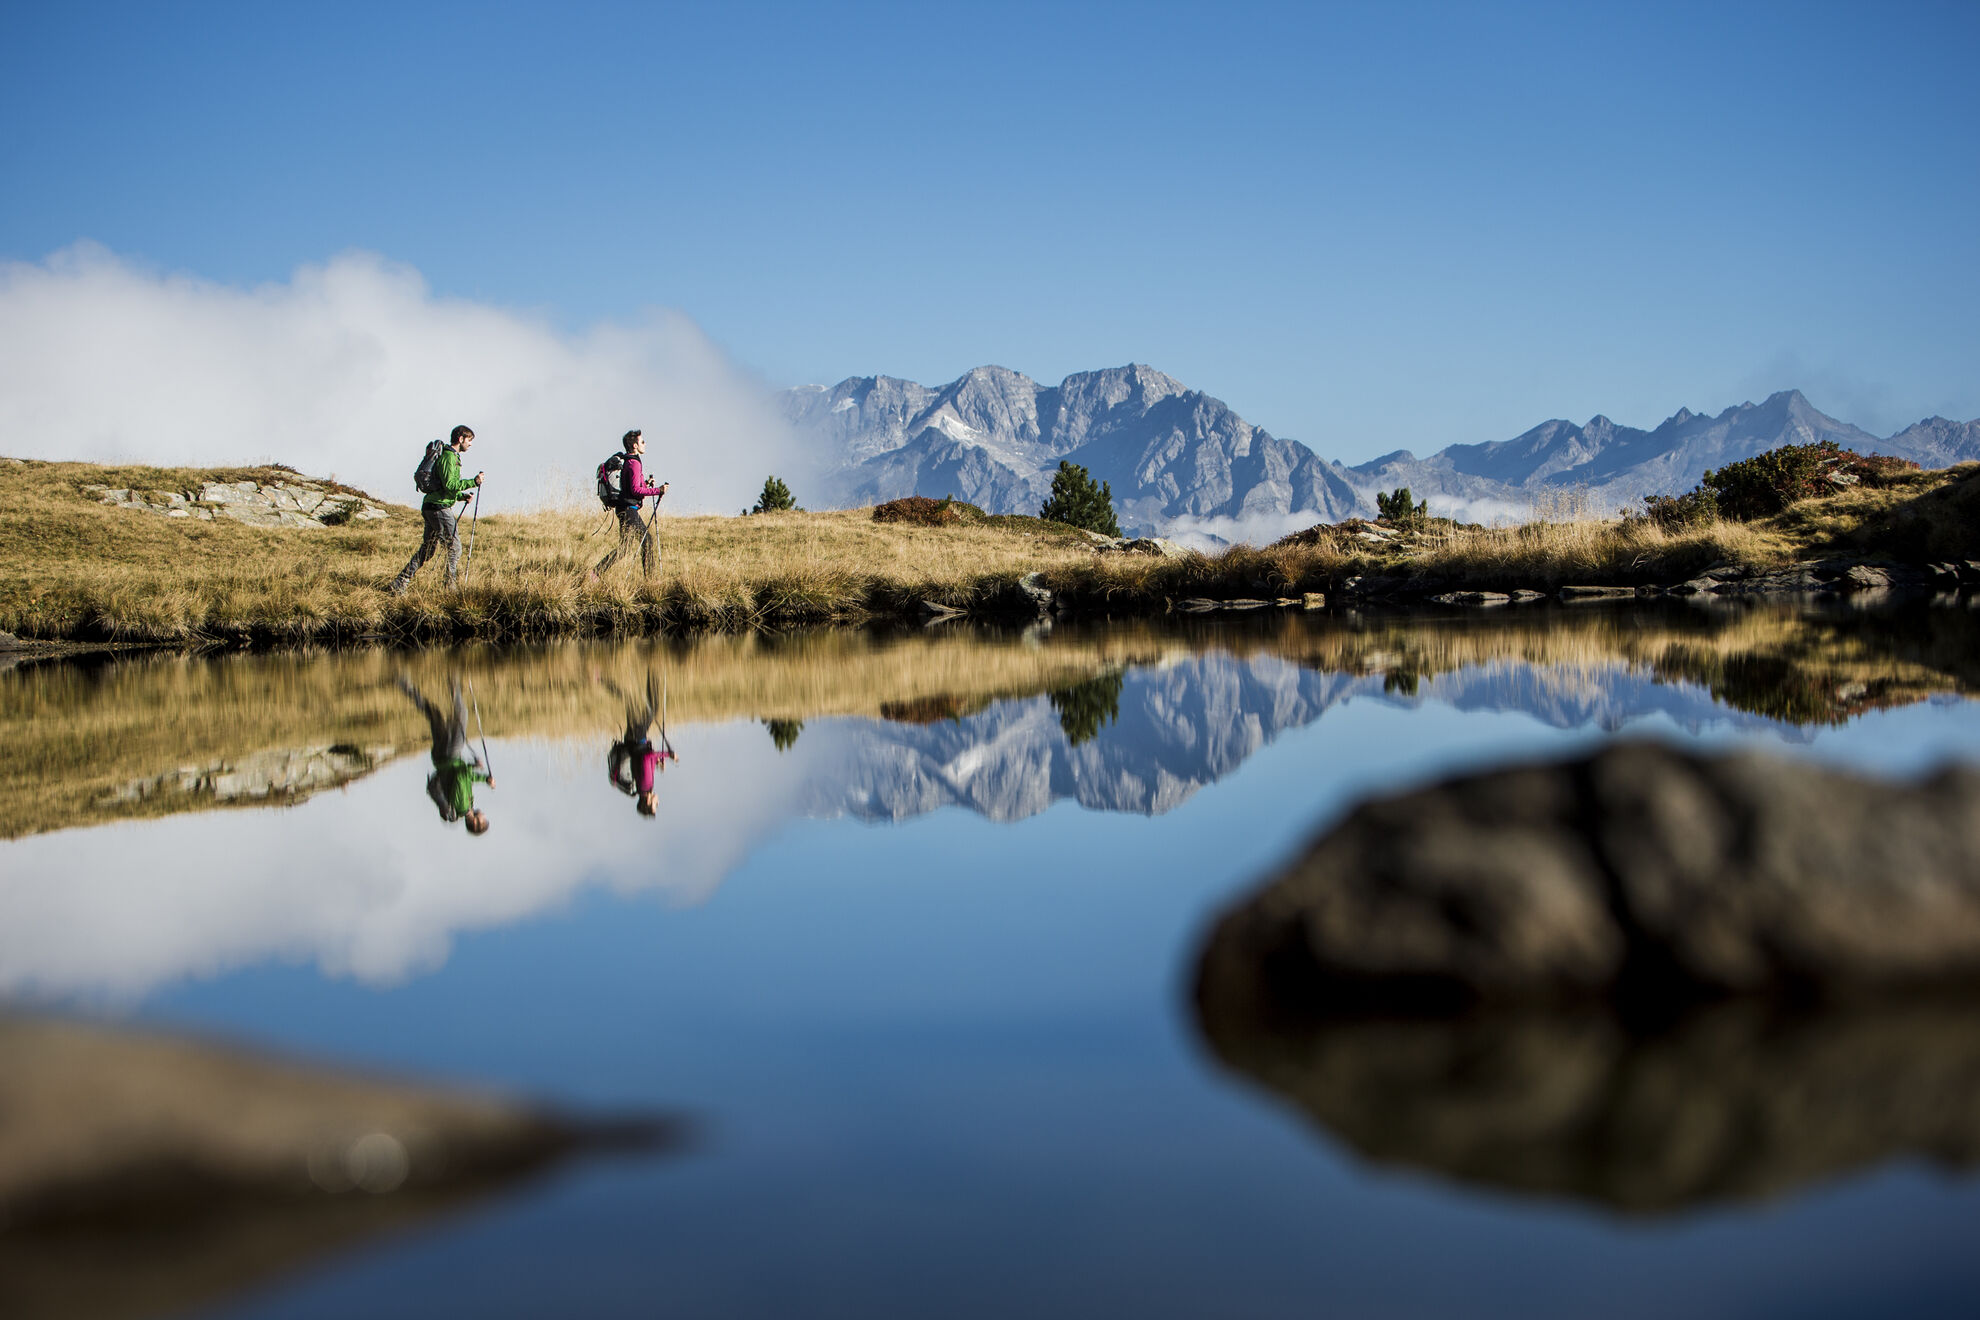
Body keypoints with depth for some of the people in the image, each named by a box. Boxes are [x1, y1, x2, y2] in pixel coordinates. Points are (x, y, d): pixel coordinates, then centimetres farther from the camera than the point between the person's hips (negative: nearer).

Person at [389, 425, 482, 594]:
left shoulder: (452, 456, 21)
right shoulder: (449, 457, -12)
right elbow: (450, 485, -22)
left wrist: (462, 496, 15)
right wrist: (473, 482, -22)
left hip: (430, 507, 10)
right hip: (440, 508, -10)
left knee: (427, 549, 12)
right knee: (454, 547, -2)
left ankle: (399, 584, 9)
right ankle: (450, 586, 3)